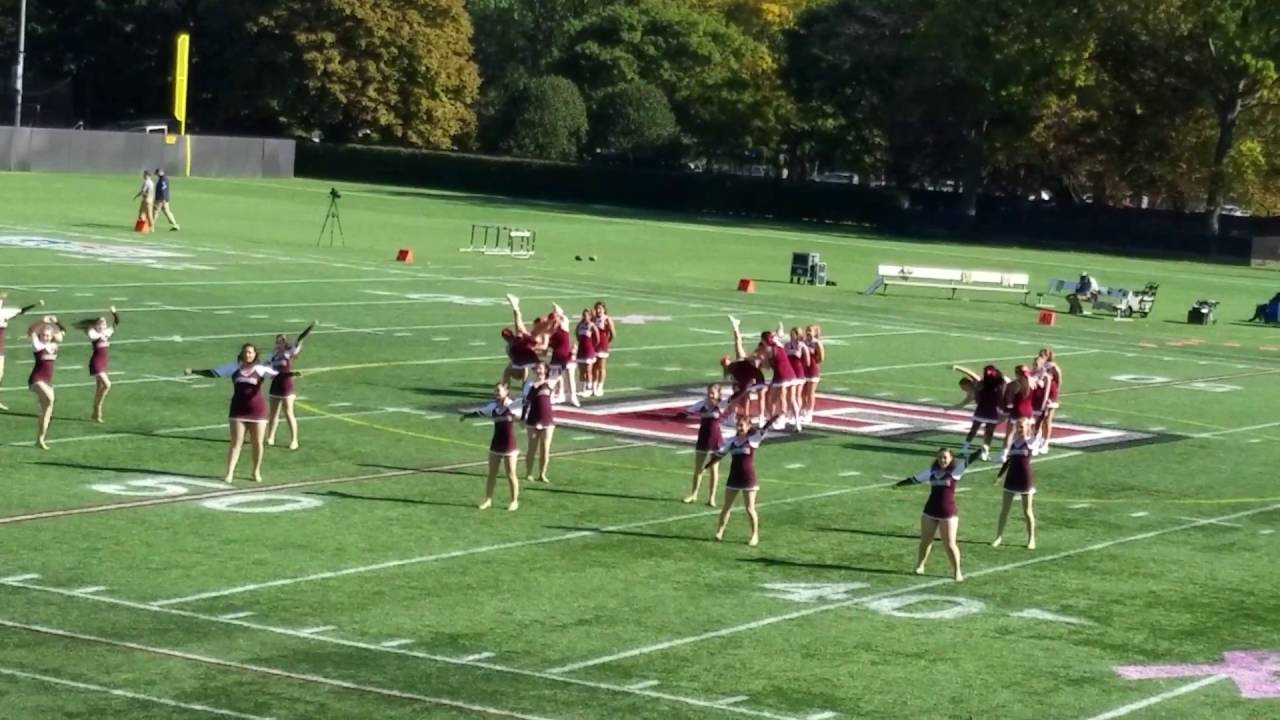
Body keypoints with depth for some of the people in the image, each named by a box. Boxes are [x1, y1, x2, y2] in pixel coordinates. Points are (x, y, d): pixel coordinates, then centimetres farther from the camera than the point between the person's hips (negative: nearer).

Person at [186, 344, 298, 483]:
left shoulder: (261, 369, -3)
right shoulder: (234, 368, 4)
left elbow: (278, 374, -16)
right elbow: (212, 372, 8)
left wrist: (292, 373, -35)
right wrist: (193, 371, 2)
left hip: (257, 410, -1)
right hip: (238, 410, 1)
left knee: (258, 443, 7)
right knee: (236, 443, -2)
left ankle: (256, 472, 24)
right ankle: (229, 473, -4)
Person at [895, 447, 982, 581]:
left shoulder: (955, 470, -6)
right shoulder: (932, 472, 6)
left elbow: (969, 461, -17)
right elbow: (915, 479, 19)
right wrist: (899, 484, 29)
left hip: (948, 514, -4)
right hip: (930, 512, 4)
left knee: (950, 544, -4)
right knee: (925, 541, 15)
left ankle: (957, 572, 7)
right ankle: (920, 566, 32)